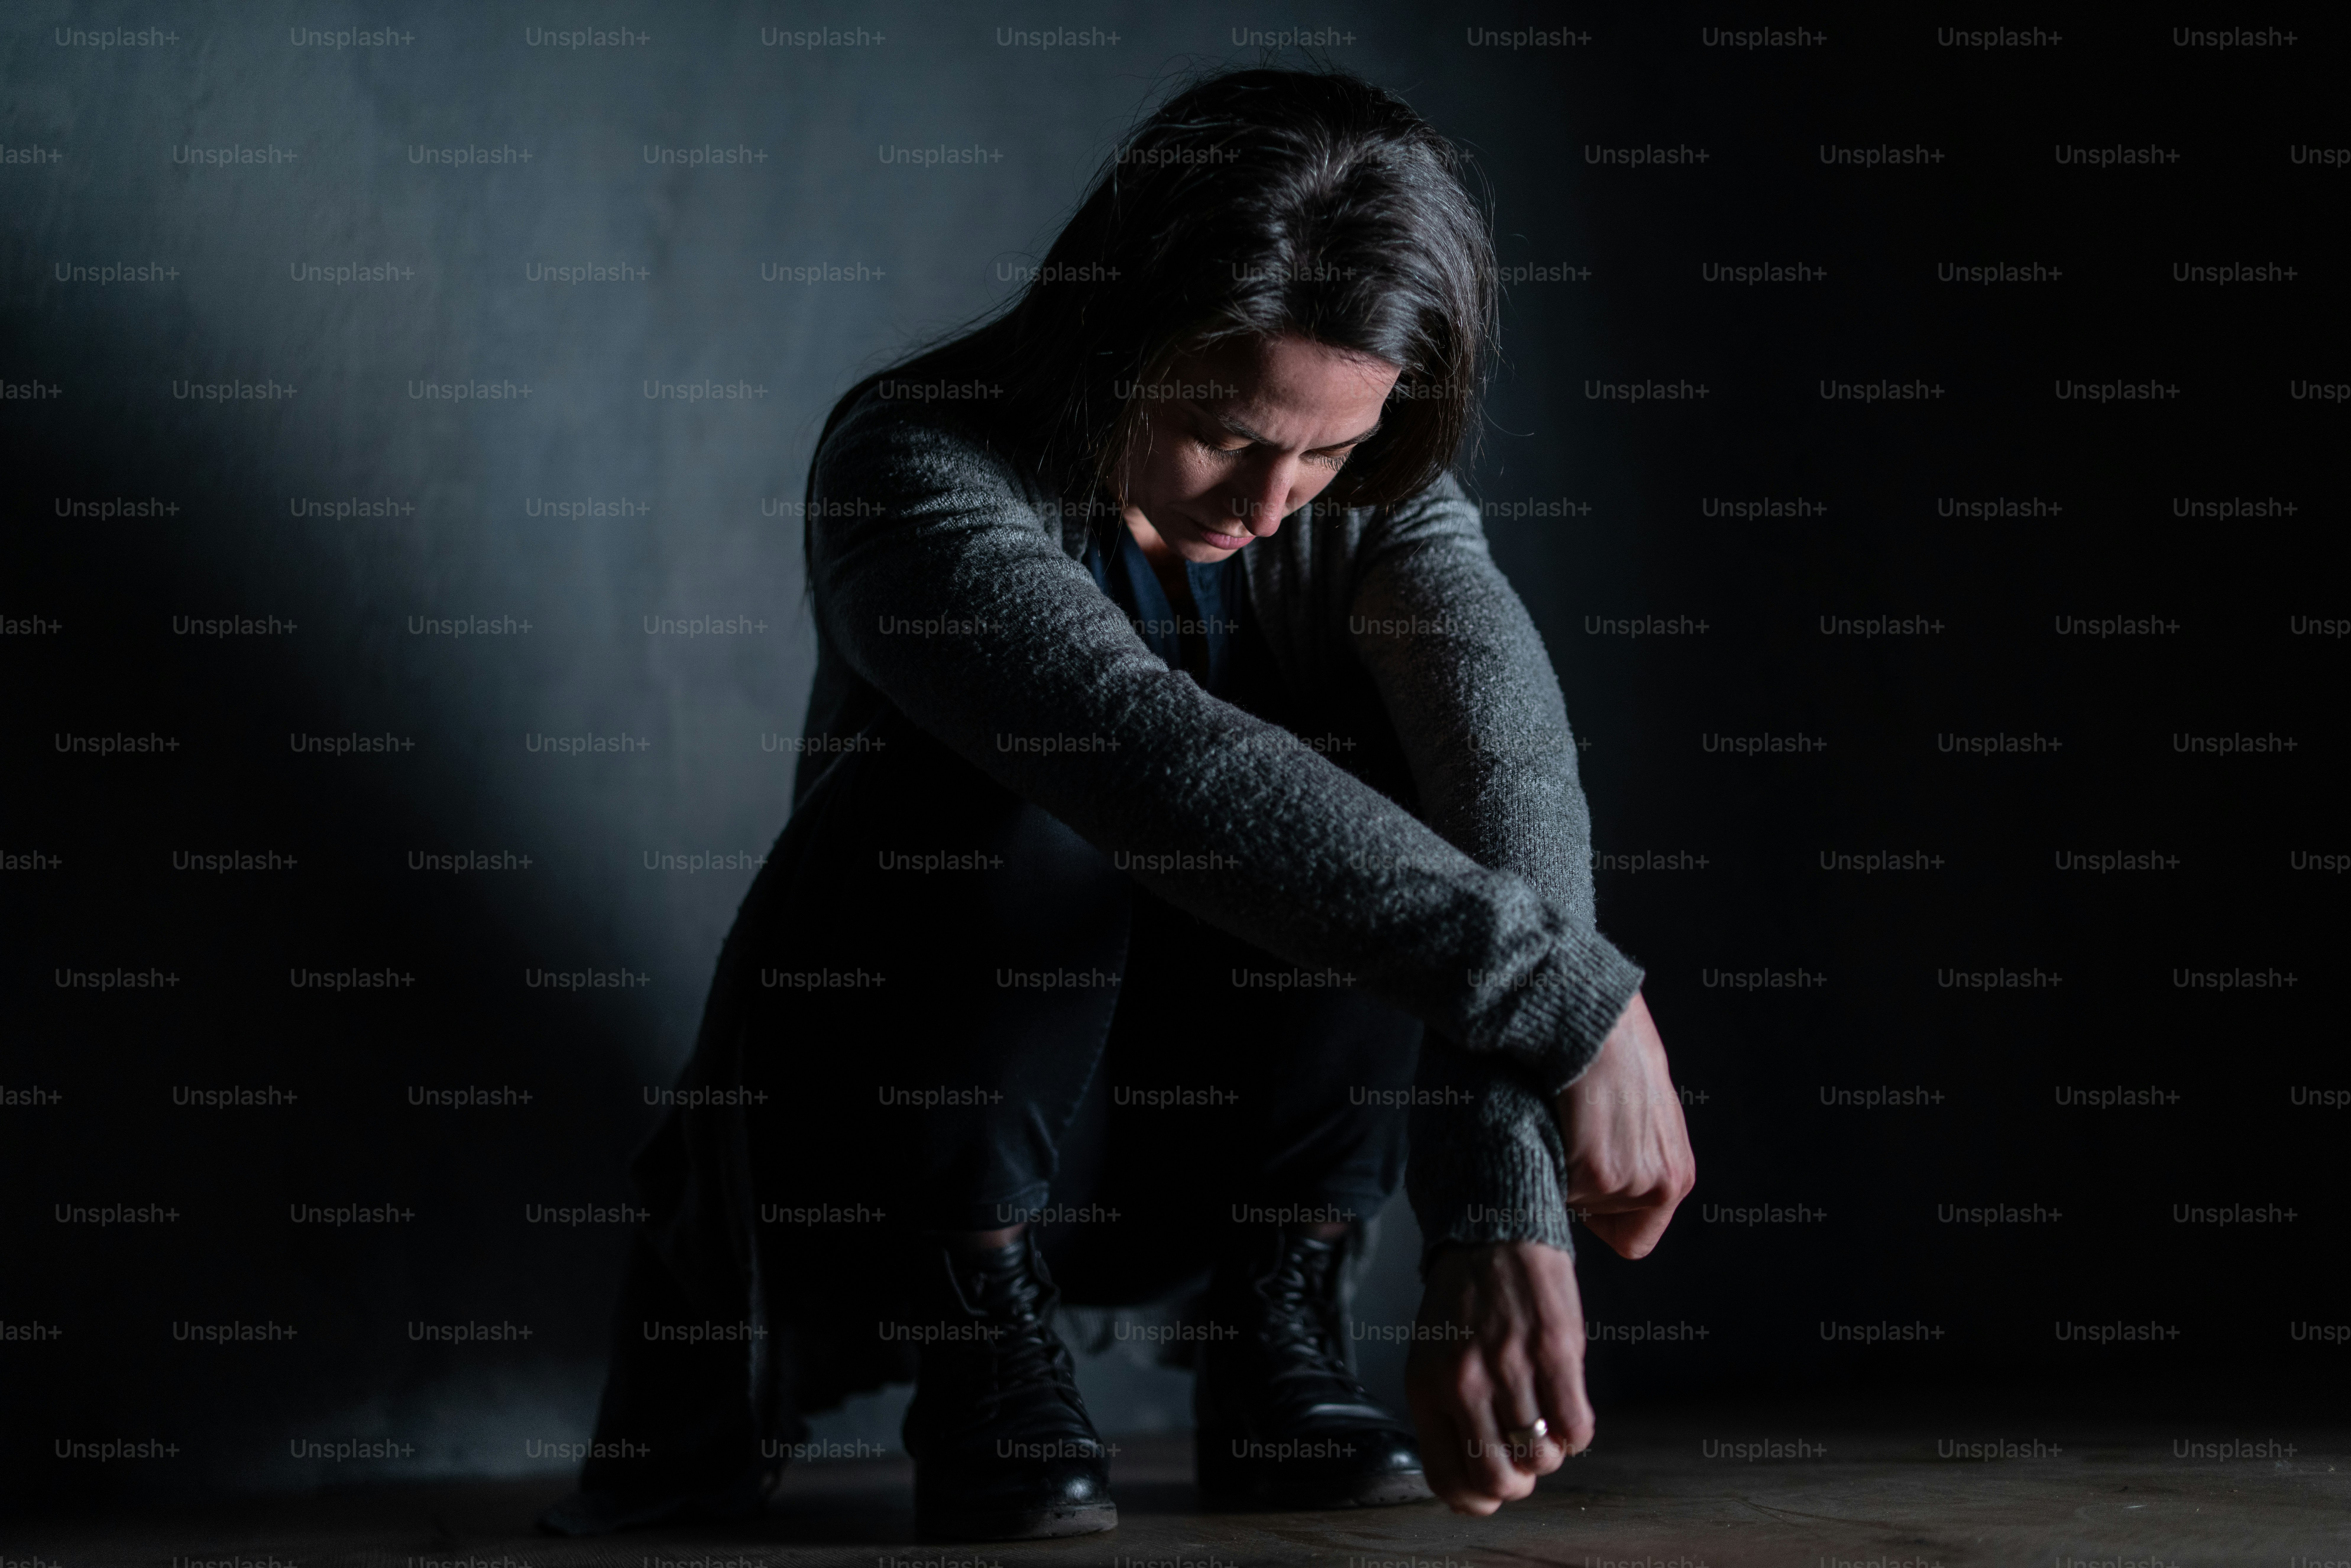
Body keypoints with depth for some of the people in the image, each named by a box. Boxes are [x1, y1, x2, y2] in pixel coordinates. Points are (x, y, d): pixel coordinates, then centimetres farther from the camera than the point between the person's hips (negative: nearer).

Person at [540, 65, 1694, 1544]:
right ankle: (983, 1350, -19)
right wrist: (1566, 995, -47)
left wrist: (1509, 1228, -42)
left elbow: (1508, 778, -27)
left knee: (1384, 783, -22)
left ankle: (1279, 1327, -12)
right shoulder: (918, 468, -24)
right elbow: (1164, 760, -41)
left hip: (1186, 1140, 4)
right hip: (890, 1145, -4)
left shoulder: (1371, 497, -9)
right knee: (1027, 778, -32)